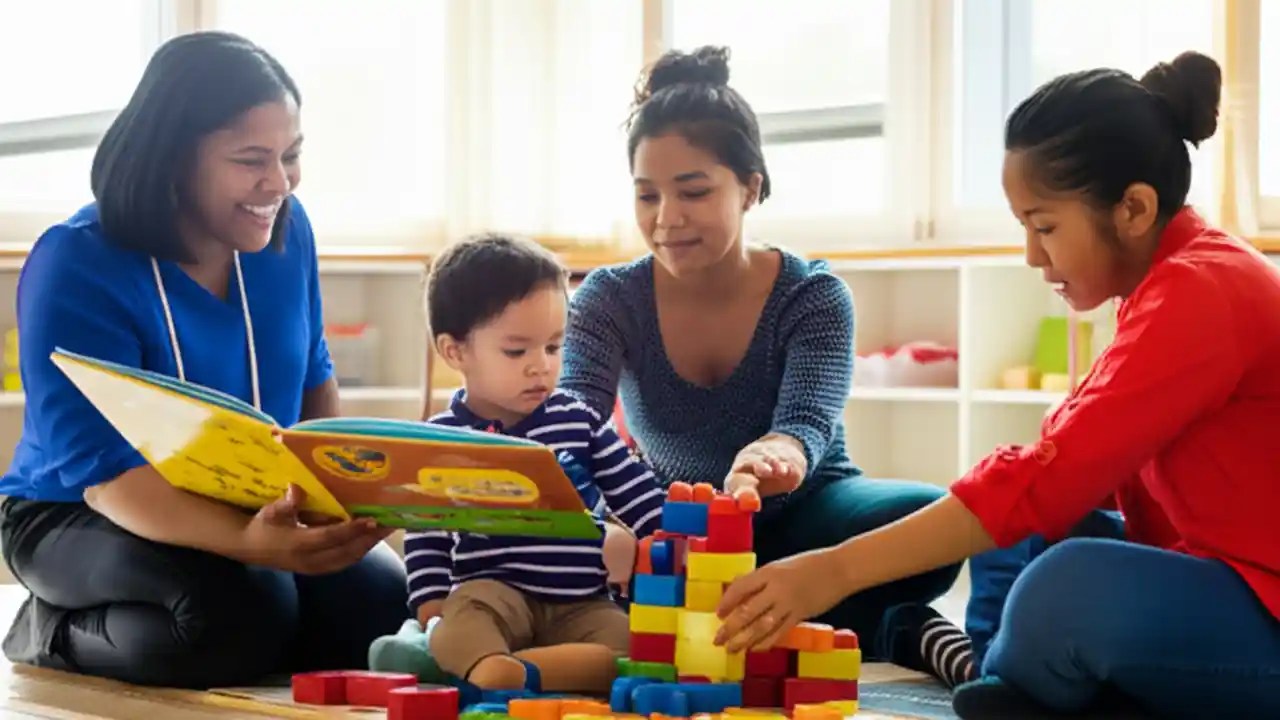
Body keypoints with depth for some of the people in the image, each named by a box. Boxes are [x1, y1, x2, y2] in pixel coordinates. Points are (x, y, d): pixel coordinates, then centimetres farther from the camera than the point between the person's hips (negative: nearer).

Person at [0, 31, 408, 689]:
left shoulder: (285, 230, -6)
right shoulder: (75, 267, -24)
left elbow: (312, 378, 12)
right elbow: (107, 474, -30)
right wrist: (249, 541, -48)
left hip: (251, 511, 6)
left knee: (381, 609, -17)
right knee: (243, 610, -34)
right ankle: (54, 632, -4)